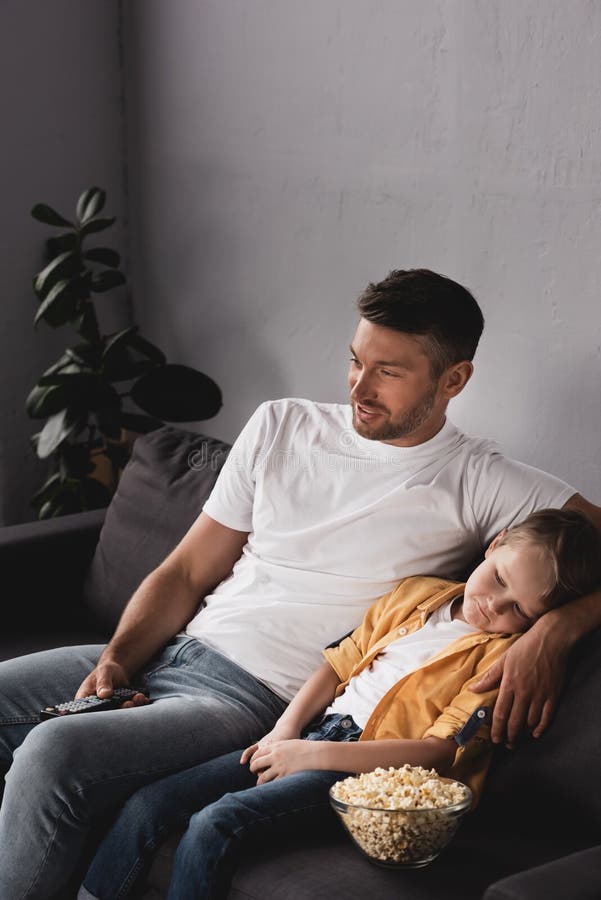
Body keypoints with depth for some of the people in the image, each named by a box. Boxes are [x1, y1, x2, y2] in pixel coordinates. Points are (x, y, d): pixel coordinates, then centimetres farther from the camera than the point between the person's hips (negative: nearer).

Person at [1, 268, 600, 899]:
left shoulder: (480, 485, -2)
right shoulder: (280, 427, 12)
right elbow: (185, 573, 14)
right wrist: (116, 659, -3)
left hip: (262, 699, -6)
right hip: (171, 651, 6)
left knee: (54, 754, -28)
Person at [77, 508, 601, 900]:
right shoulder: (416, 594, 15)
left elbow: (441, 752, -13)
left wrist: (314, 755, -16)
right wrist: (284, 733, 1)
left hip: (378, 767, -7)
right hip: (318, 731, 7)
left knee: (215, 825, -28)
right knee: (148, 804, -8)